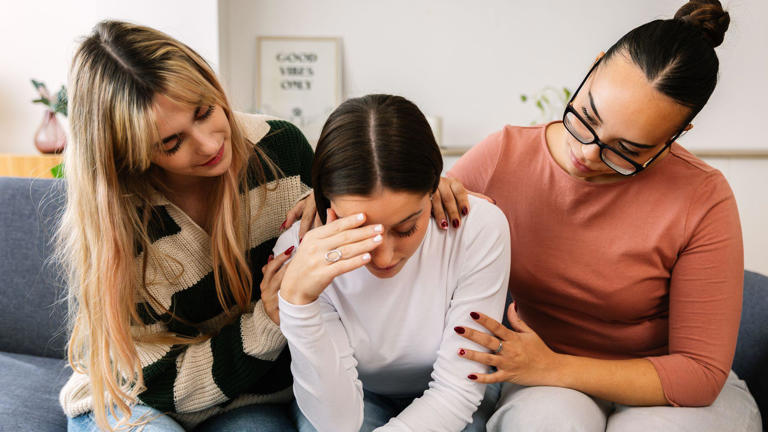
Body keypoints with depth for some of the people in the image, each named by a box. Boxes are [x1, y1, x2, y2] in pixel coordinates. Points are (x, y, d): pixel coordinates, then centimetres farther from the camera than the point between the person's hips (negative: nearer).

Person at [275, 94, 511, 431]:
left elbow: (457, 391, -18)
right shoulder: (299, 252, -24)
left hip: (442, 402, 1)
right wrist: (297, 299, -38)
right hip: (355, 397, 0)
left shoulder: (480, 229, -25)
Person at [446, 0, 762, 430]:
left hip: (665, 390, 0)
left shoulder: (703, 200, -17)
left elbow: (702, 373, -15)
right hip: (548, 388, 0)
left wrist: (552, 368, -23)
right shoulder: (504, 156, -10)